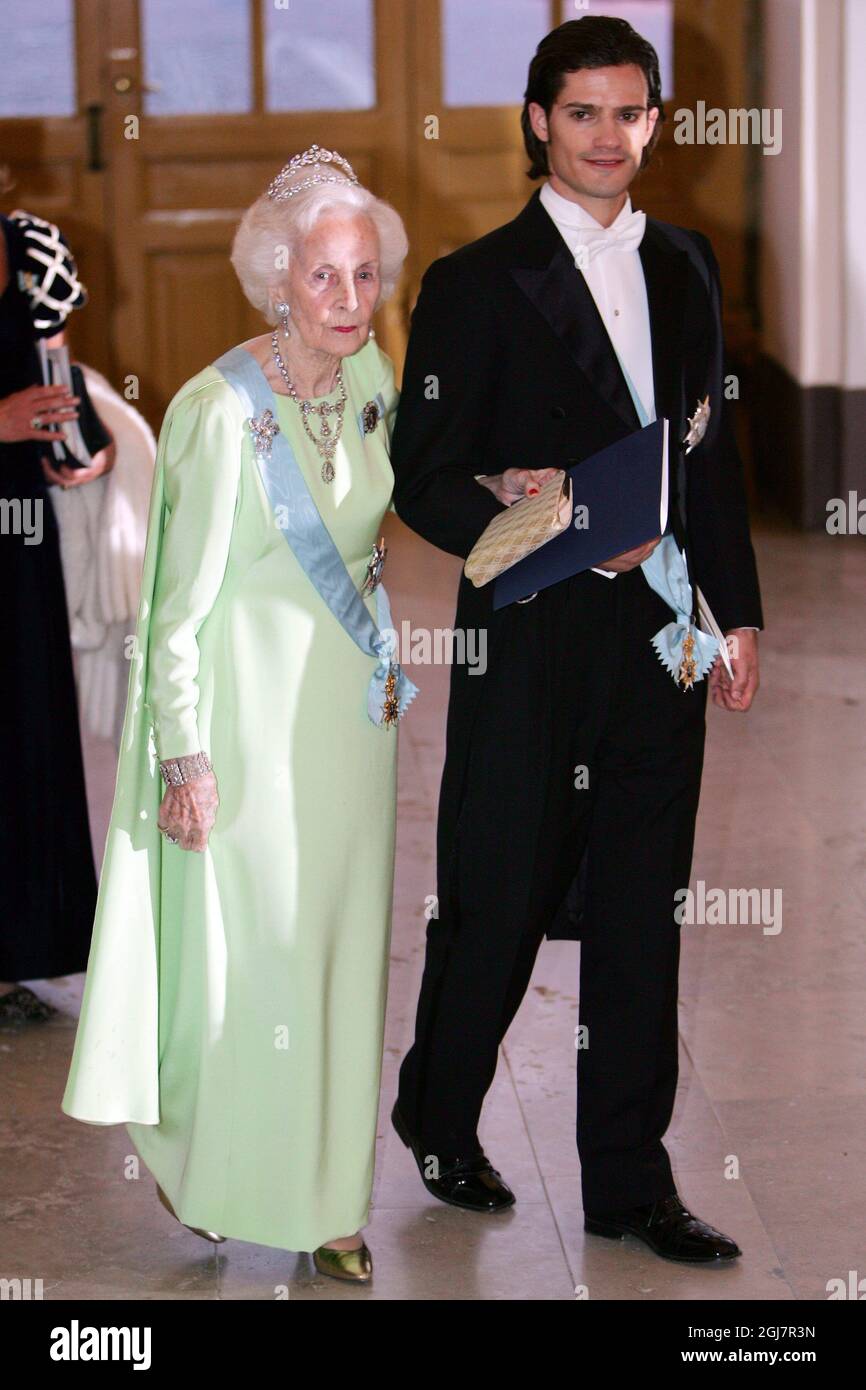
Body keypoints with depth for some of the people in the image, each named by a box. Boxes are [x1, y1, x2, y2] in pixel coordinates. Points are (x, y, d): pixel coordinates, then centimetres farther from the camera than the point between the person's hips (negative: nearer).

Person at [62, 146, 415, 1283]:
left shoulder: (368, 375, 1)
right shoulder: (221, 410, -21)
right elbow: (181, 603, -16)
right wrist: (185, 755, -15)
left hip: (352, 706, 7)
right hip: (252, 708, -7)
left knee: (341, 943, 12)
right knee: (244, 942, 3)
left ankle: (323, 1196, 25)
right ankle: (206, 1167, 26)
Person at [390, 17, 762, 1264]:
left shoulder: (686, 270, 12)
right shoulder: (477, 285, -4)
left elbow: (713, 454, 16)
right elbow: (421, 480, -7)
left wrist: (736, 611, 11)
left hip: (660, 641, 5)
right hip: (532, 645, -4)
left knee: (643, 911, 7)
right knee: (500, 901, 5)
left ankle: (628, 1181, 17)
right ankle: (439, 1117, 30)